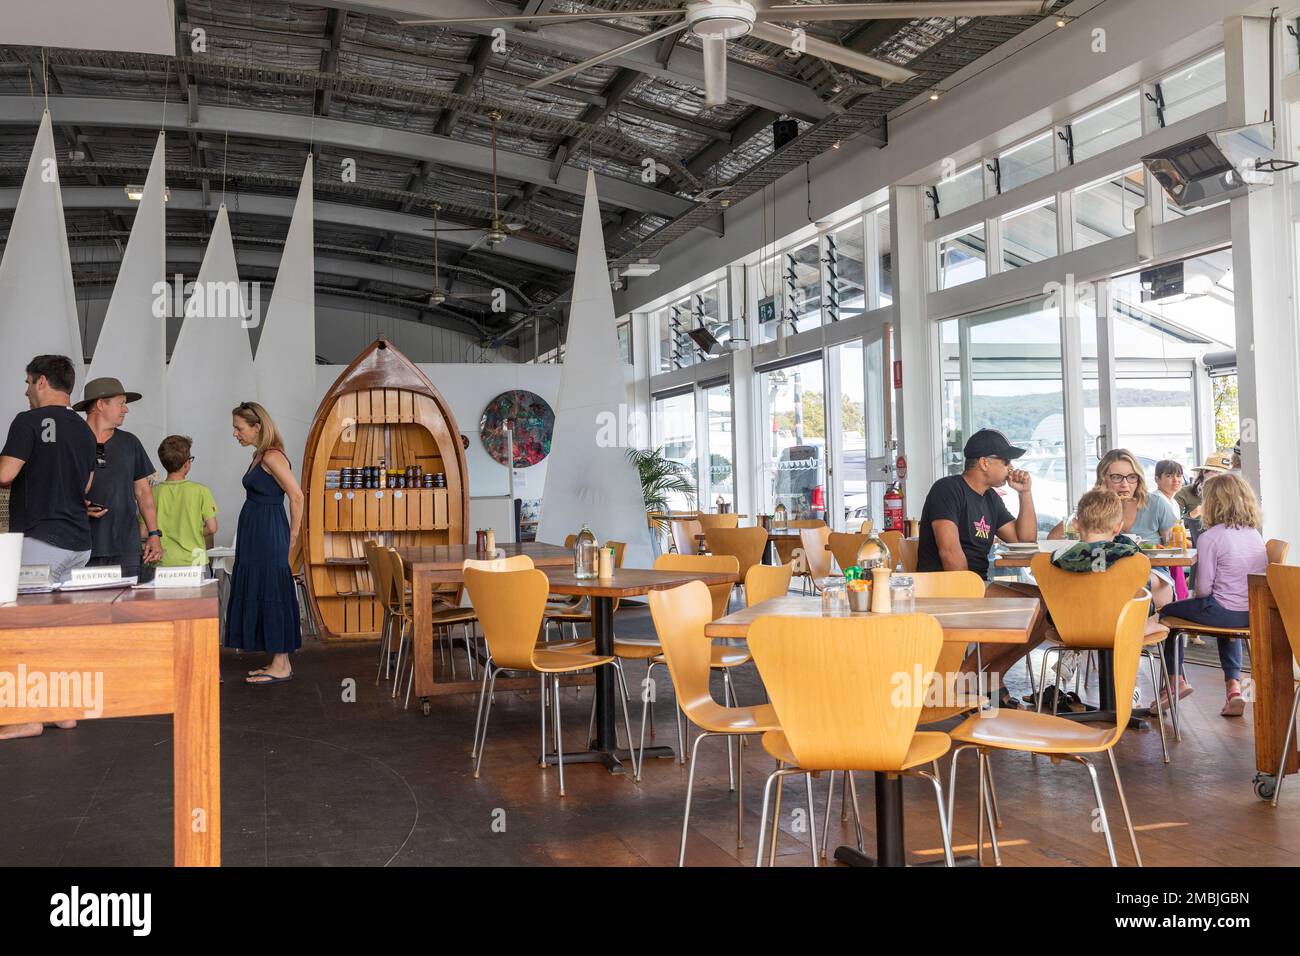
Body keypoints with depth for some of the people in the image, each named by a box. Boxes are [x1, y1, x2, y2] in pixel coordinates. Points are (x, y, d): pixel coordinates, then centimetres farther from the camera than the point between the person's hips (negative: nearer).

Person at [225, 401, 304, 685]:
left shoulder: (272, 456, -15)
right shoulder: (259, 456, 14)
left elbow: (297, 496, -17)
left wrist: (292, 536, -10)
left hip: (269, 536, -10)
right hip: (254, 537, 10)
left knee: (271, 595, -5)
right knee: (257, 595, 12)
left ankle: (281, 666, 3)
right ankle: (278, 664, 19)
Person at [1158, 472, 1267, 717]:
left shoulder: (1210, 538, -16)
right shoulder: (1255, 534, 5)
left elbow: (1204, 588, -14)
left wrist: (1197, 598, 6)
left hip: (1225, 612, -7)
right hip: (1254, 614, 7)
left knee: (1167, 612, 15)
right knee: (1227, 625, 40)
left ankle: (1175, 680, 20)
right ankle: (1233, 685, 27)